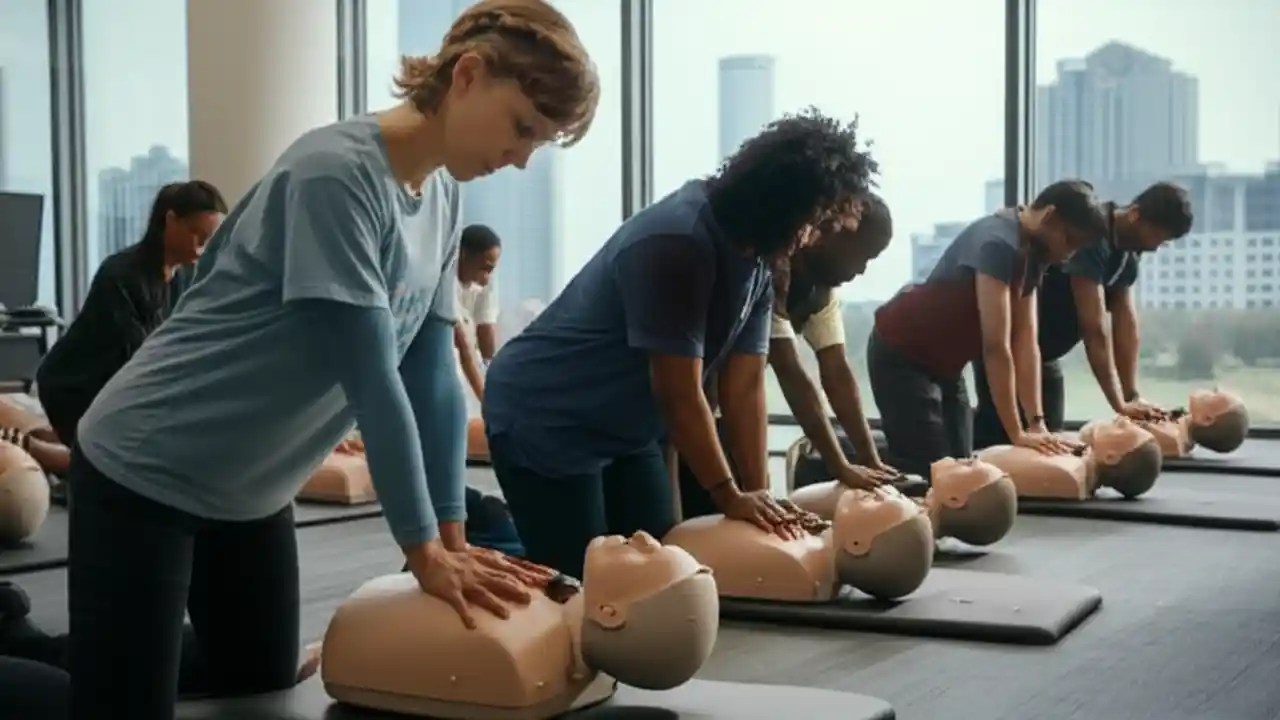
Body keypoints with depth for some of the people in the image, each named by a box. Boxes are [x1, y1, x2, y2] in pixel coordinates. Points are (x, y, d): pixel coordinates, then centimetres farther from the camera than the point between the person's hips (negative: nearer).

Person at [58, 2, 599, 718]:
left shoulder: (443, 198, 0)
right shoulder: (336, 174, -26)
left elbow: (433, 375, 0)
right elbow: (372, 381, -26)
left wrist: (453, 540, -4)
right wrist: (426, 551, -21)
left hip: (251, 486, 9)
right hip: (146, 473, -8)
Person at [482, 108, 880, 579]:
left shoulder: (757, 260, -1)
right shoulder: (676, 246, -28)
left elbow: (745, 385, -4)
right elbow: (679, 395, -27)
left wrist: (759, 492, -10)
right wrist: (730, 497, -21)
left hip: (626, 427, 9)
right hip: (543, 421, -9)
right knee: (577, 584, -8)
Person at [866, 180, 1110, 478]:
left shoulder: (1033, 252, 3)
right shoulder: (998, 243, -27)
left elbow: (1025, 341, -3)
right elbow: (996, 346, -30)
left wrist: (1037, 422, -11)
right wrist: (1017, 433, -29)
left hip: (945, 363, 10)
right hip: (901, 354, -10)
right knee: (928, 474, -14)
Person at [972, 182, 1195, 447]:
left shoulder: (1128, 251, 3)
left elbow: (1125, 321, -2)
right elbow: (1095, 328, -31)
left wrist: (1133, 396, -11)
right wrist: (1120, 404, -32)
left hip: (1045, 355, 10)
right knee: (1003, 440, -10)